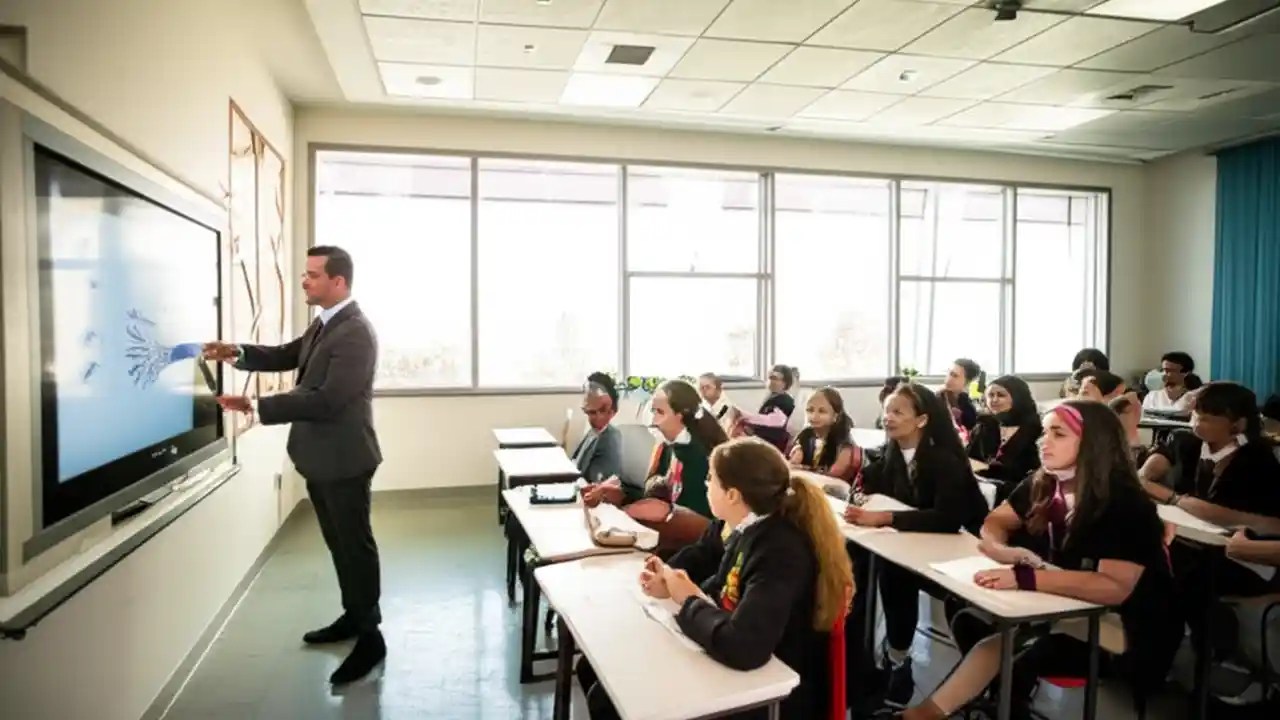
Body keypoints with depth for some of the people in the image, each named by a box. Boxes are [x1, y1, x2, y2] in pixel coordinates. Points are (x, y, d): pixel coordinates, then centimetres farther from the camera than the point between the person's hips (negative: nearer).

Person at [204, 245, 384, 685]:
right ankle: (353, 617, 35)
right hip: (320, 457, 10)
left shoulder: (355, 333, -23)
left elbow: (326, 400, -28)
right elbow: (289, 357, 16)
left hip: (343, 459, -10)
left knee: (356, 545, 1)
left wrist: (257, 407, -27)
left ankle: (370, 636, 14)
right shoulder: (324, 323, 10)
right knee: (338, 543, 20)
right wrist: (239, 353, -1)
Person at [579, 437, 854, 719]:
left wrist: (690, 600, -24)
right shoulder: (741, 523, -5)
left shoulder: (781, 551, -32)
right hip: (727, 664, 8)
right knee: (593, 670, 7)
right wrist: (669, 579, -6)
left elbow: (743, 647, -43)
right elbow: (701, 555, 16)